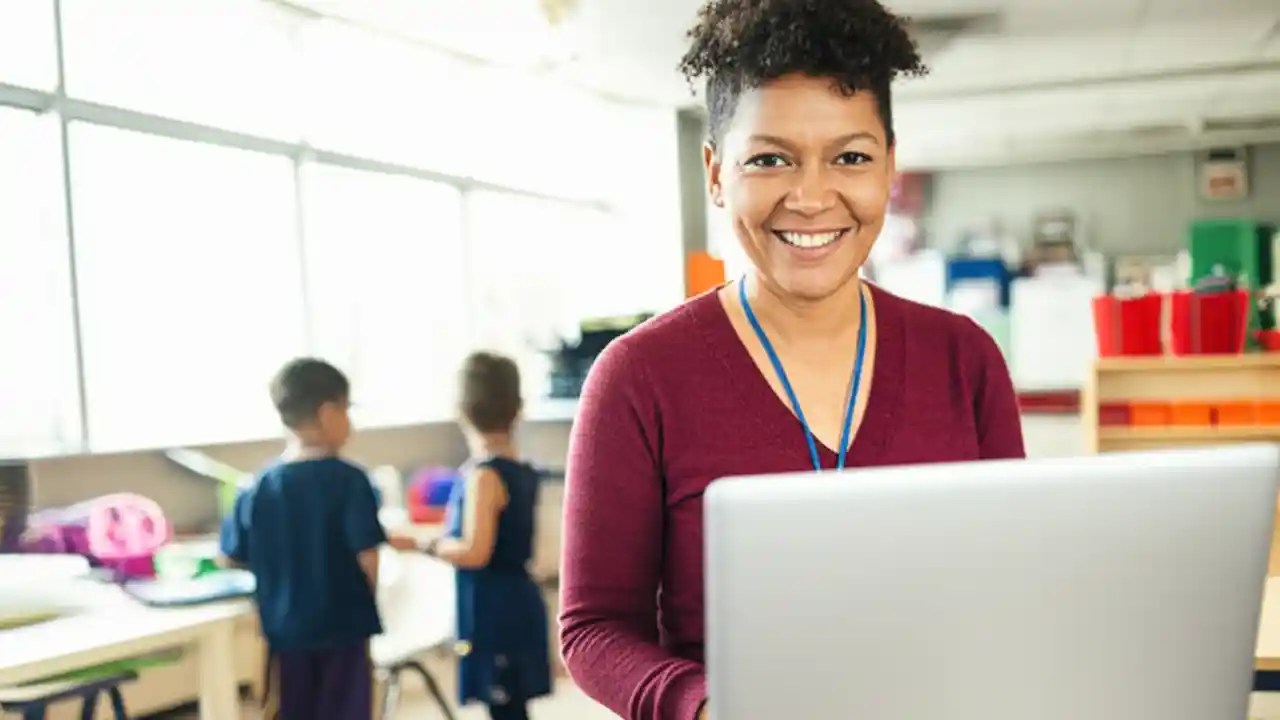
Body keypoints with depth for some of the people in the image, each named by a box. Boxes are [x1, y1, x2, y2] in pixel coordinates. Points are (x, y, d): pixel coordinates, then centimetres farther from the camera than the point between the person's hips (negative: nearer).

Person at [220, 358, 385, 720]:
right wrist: (372, 606, 2)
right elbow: (367, 558, -17)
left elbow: (232, 557, 4)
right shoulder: (349, 481, -14)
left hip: (286, 630, 4)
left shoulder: (258, 488, -3)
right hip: (342, 627, -3)